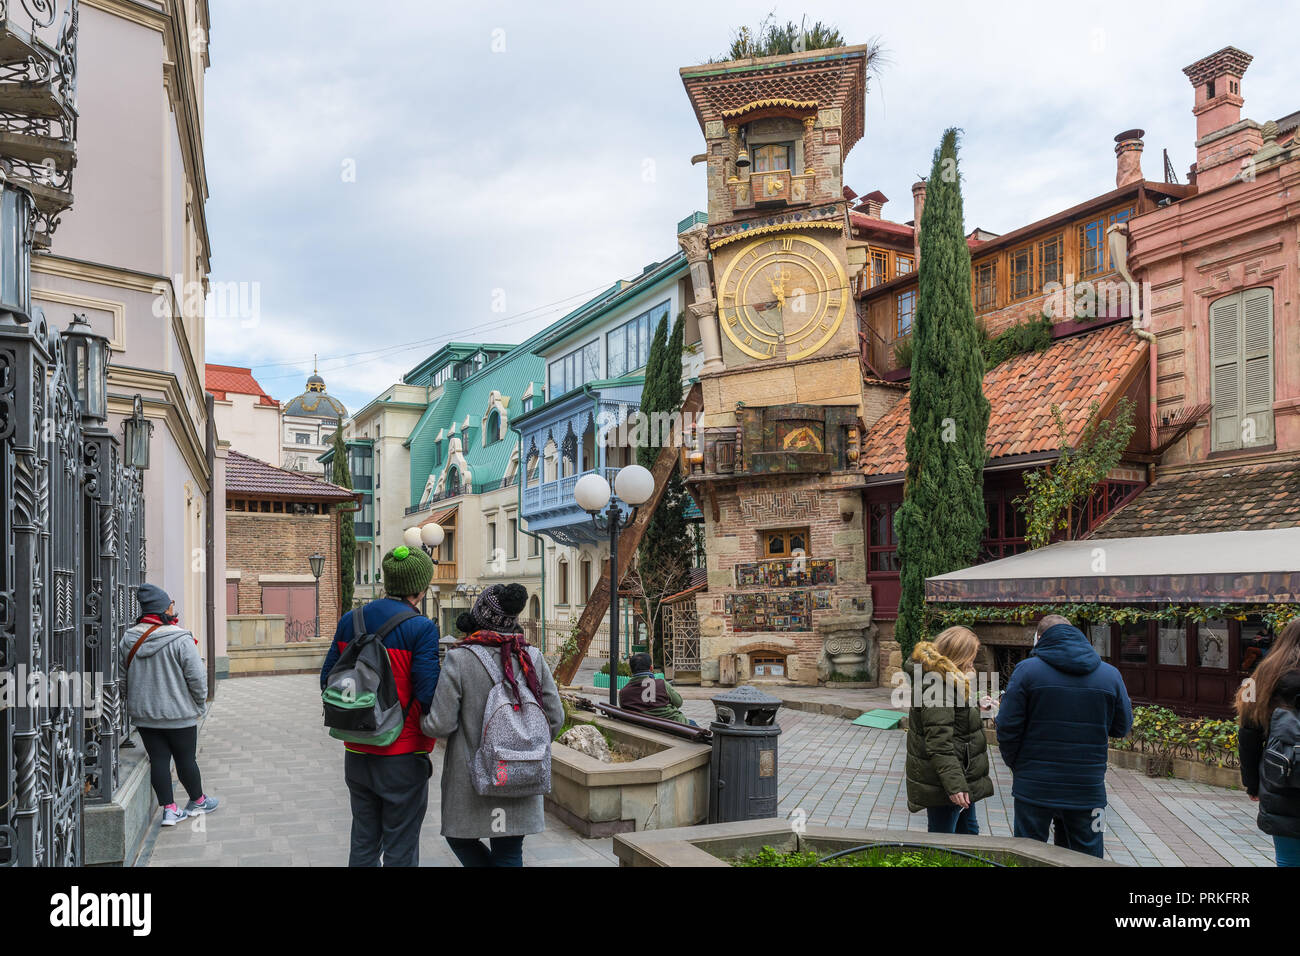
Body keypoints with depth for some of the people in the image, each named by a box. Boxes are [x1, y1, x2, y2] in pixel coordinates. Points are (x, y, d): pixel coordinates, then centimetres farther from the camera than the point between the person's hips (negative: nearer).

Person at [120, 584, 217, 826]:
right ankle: (198, 801, 28)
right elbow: (197, 677, -15)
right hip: (179, 713, -4)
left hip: (143, 714, 4)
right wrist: (199, 706, 1)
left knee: (158, 759, 10)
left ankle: (169, 809, 11)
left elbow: (123, 675, 10)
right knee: (186, 758, 10)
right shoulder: (181, 640, -18)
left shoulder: (128, 640, 0)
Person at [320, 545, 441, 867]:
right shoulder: (421, 629, -16)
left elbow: (328, 681, 6)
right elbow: (428, 697, -21)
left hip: (356, 754, 6)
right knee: (400, 851, 7)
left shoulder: (349, 622, 2)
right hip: (403, 758, -5)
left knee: (363, 843, 19)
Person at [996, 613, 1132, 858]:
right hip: (1088, 790, 2)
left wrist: (1015, 765, 7)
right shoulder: (1110, 675, 3)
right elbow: (1123, 727, 10)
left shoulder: (1026, 670, -6)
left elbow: (1007, 727, -8)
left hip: (1034, 788, -2)